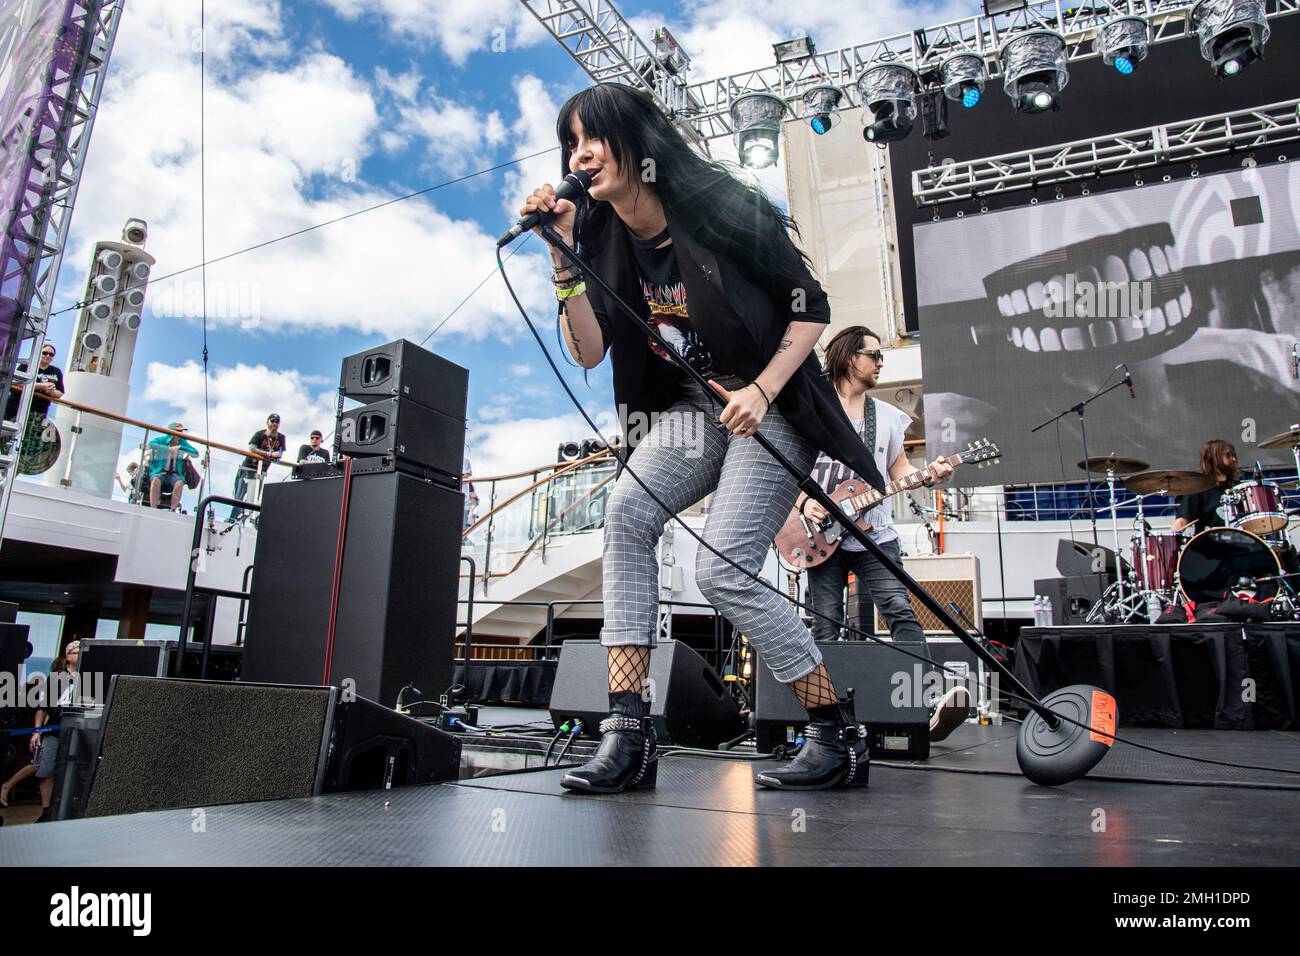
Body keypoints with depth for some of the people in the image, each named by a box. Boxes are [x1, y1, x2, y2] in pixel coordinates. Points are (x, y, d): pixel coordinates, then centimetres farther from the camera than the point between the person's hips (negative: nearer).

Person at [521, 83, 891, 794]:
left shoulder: (723, 209, -13)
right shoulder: (605, 239, 2)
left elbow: (811, 308, -8)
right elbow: (588, 352, -6)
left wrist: (761, 391, -19)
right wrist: (564, 257, -15)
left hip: (770, 408, -5)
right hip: (690, 409, 5)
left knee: (722, 570, -18)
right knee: (625, 512, -22)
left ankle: (839, 735, 1)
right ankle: (628, 731, -19)